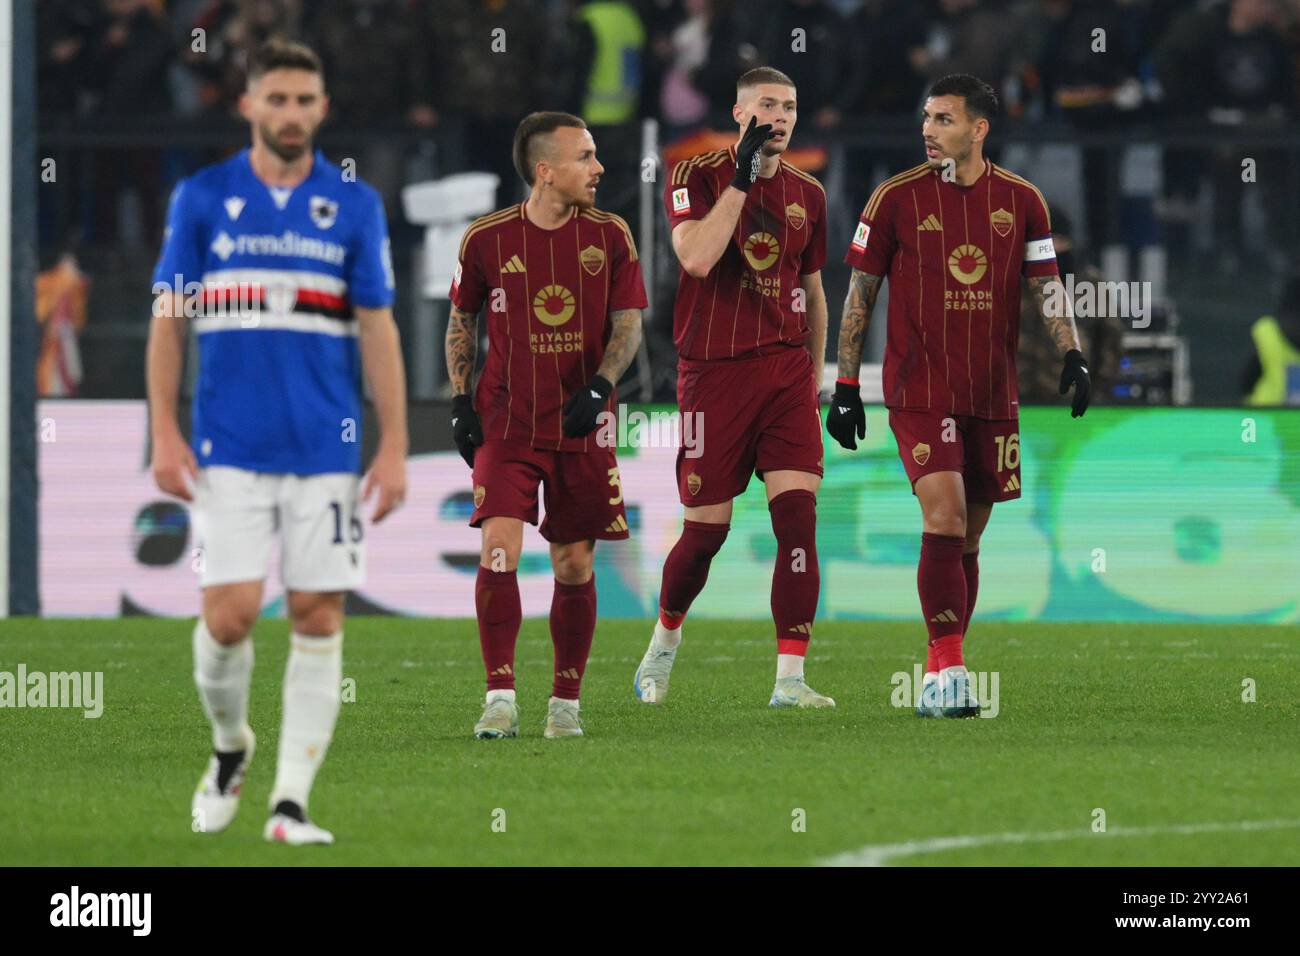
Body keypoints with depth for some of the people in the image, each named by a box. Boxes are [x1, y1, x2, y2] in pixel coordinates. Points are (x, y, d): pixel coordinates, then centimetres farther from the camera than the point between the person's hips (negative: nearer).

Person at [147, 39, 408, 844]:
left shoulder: (355, 204, 5)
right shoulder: (202, 198, 4)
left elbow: (379, 330, 5)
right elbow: (169, 320, 7)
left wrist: (394, 447, -1)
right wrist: (165, 434, -1)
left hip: (327, 447, 1)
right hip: (229, 447, -1)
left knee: (319, 618, -2)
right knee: (230, 613, -9)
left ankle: (291, 804, 2)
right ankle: (230, 744, 20)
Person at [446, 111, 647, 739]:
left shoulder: (609, 236, 2)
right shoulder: (486, 239, -1)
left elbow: (628, 324, 3)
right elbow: (460, 322, 12)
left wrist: (597, 387, -13)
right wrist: (461, 401, 3)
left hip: (581, 426, 1)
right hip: (506, 421, -1)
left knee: (574, 564, 4)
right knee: (498, 548, -16)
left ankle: (566, 701, 16)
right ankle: (500, 700, -12)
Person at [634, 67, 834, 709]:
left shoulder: (807, 194, 12)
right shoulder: (696, 177, -3)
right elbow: (696, 258, -21)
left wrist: (815, 379, 17)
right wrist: (741, 177, -20)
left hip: (788, 371, 4)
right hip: (715, 372, -4)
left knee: (798, 517, -10)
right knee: (707, 529, 1)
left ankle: (790, 679, -9)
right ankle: (664, 640, 29)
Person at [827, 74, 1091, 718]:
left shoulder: (1021, 201, 5)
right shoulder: (897, 198, -2)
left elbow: (1046, 286, 8)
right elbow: (860, 294, 4)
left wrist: (1071, 355, -9)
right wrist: (845, 387, 2)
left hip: (993, 395, 3)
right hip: (919, 391, -3)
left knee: (968, 538, 8)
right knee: (944, 520, -18)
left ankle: (940, 677, 17)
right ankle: (947, 670, -17)